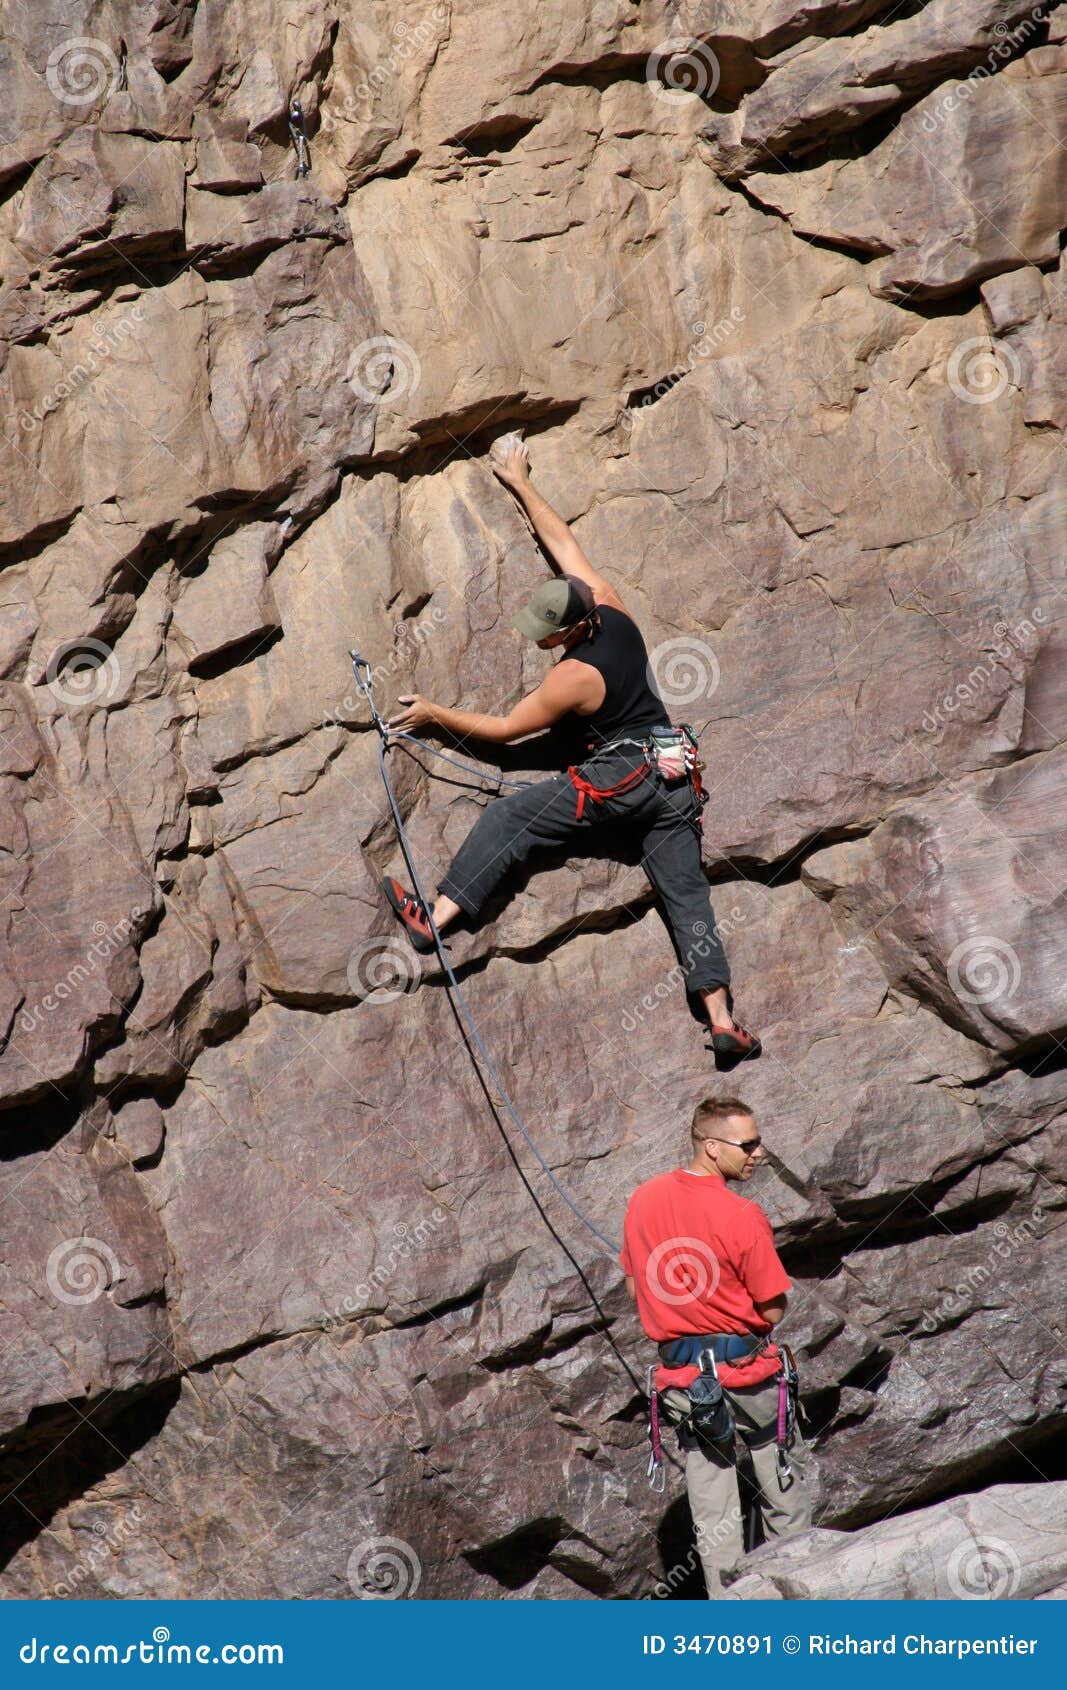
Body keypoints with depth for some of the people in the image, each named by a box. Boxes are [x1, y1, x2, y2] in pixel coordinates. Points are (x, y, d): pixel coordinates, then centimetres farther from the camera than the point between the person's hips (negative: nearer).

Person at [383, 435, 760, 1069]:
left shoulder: (574, 678, -13)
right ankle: (722, 1020, -2)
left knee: (509, 819, -5)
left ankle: (438, 917, -15)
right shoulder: (610, 606, 2)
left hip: (616, 777, -8)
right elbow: (564, 543, 15)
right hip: (673, 778, 8)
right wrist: (522, 484, 24)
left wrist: (436, 715, 7)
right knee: (687, 893, 3)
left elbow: (505, 729, -3)